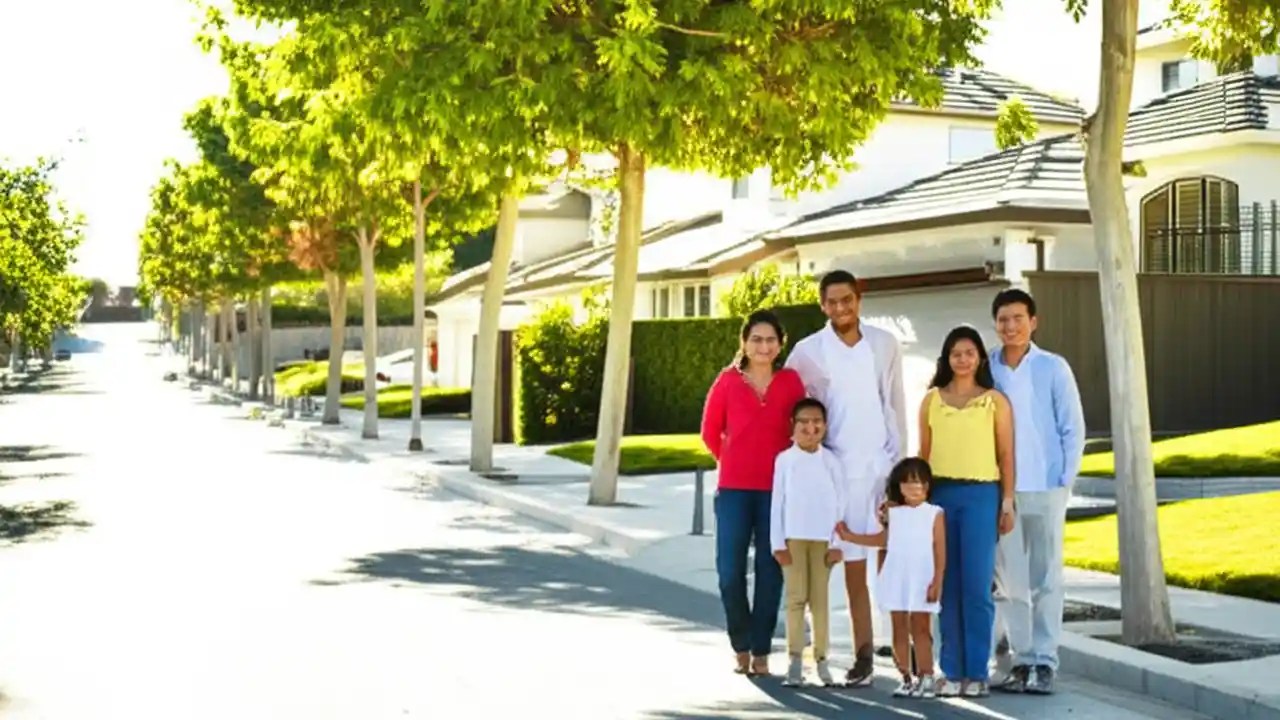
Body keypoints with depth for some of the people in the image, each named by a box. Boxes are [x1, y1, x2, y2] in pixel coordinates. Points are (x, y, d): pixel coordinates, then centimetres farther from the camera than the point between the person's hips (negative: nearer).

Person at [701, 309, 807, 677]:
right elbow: (710, 432, 10)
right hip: (733, 489, 0)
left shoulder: (790, 381, 3)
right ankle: (741, 646, 18)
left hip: (777, 489, 0)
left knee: (770, 570, 3)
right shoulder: (728, 381, 1)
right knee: (729, 571, -2)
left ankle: (761, 651, 13)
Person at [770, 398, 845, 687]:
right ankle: (795, 660, 1)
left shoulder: (831, 460, 2)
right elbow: (777, 503, 1)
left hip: (823, 538, 1)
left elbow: (839, 503, 3)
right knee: (796, 597, 0)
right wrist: (778, 543, -4)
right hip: (793, 537, -1)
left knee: (820, 598, 4)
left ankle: (821, 658, 8)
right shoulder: (785, 459, 0)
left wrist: (836, 543, -2)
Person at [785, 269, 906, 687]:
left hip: (882, 464, 1)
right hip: (838, 469, -1)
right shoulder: (808, 351, 0)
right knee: (853, 564, 1)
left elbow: (896, 406, 7)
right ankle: (864, 653, 6)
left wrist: (899, 460, 3)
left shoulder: (885, 344, 5)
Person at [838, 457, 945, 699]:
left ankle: (925, 679, -2)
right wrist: (850, 536, 24)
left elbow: (940, 551, -5)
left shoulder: (934, 514, -3)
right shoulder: (893, 513, 8)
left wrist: (937, 581, -11)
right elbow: (884, 539, 21)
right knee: (899, 630, 6)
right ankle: (906, 679, 11)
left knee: (920, 629, -4)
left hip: (922, 582, -4)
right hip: (896, 580, 4)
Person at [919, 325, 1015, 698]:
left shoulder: (995, 400, 6)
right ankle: (951, 671, 8)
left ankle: (977, 672, 2)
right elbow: (924, 453, 12)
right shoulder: (931, 400, 11)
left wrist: (1008, 502, 0)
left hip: (981, 495, -2)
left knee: (977, 586, -5)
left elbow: (1006, 454, 5)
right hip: (940, 493, 2)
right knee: (948, 586, 3)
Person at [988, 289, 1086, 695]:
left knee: (1045, 580, 2)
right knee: (1008, 581, 6)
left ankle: (1045, 662, 8)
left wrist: (1065, 480, -4)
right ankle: (1021, 659, 15)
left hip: (1045, 490, -2)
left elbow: (1073, 429, 1)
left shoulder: (1053, 368, -2)